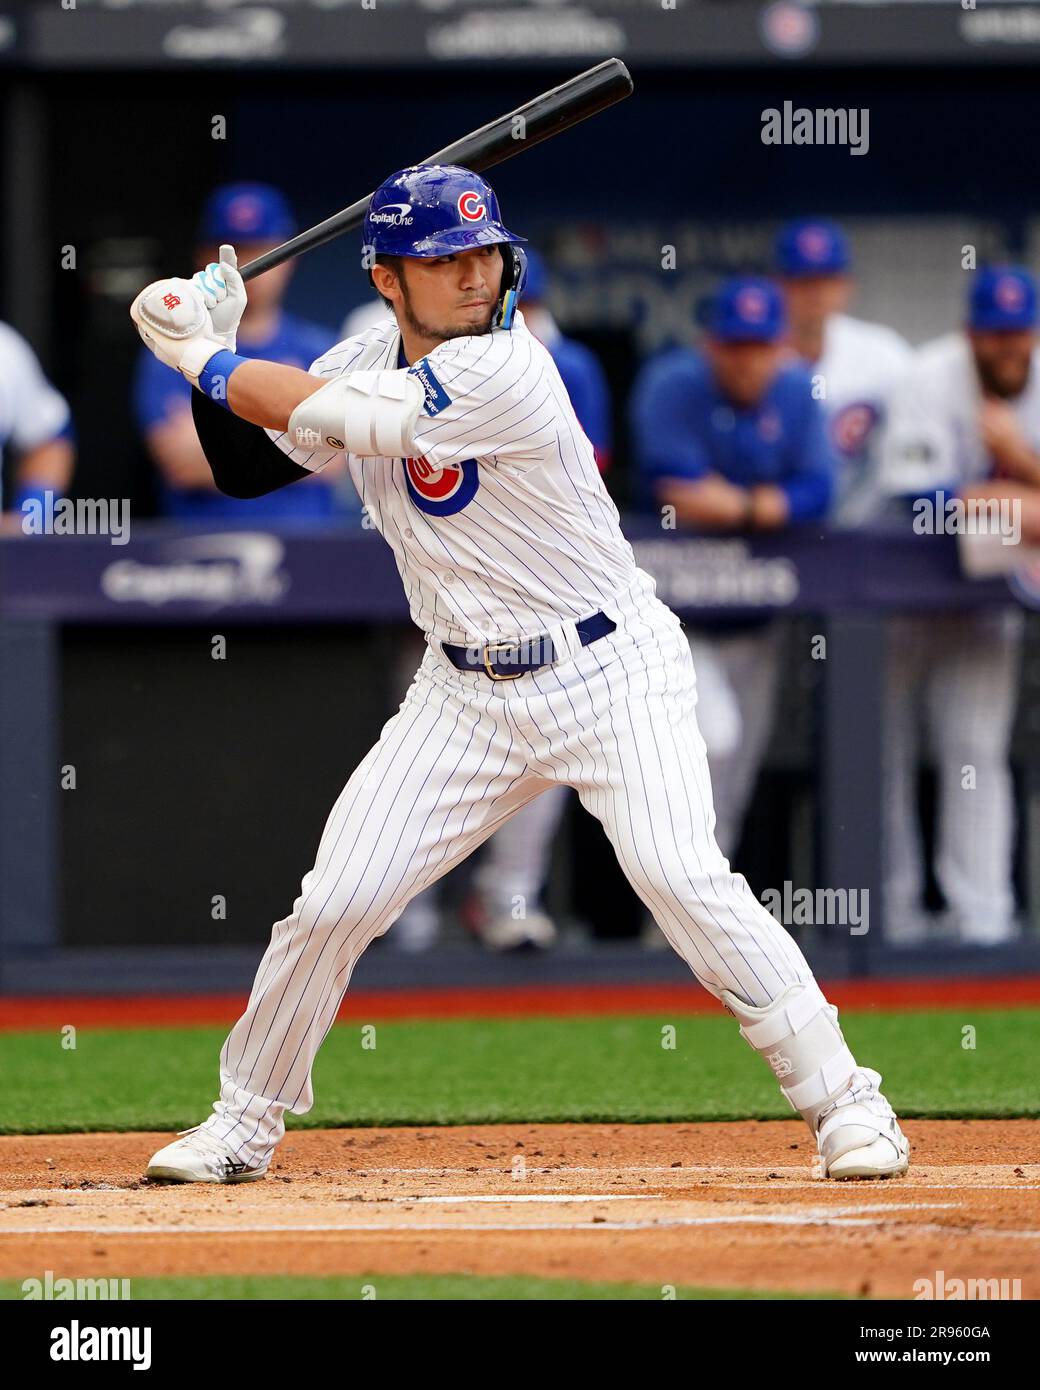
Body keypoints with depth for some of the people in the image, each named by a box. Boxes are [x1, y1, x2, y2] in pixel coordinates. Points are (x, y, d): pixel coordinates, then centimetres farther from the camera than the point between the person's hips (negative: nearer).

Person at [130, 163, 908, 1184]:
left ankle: (841, 1098, -15)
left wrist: (204, 360, -7)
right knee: (333, 902, 0)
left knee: (679, 874, -25)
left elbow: (318, 413, -21)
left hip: (610, 672, -6)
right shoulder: (368, 361, 2)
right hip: (468, 694, 6)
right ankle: (244, 1122, 19)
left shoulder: (503, 374, -23)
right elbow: (249, 467, 12)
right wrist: (213, 351, -2)